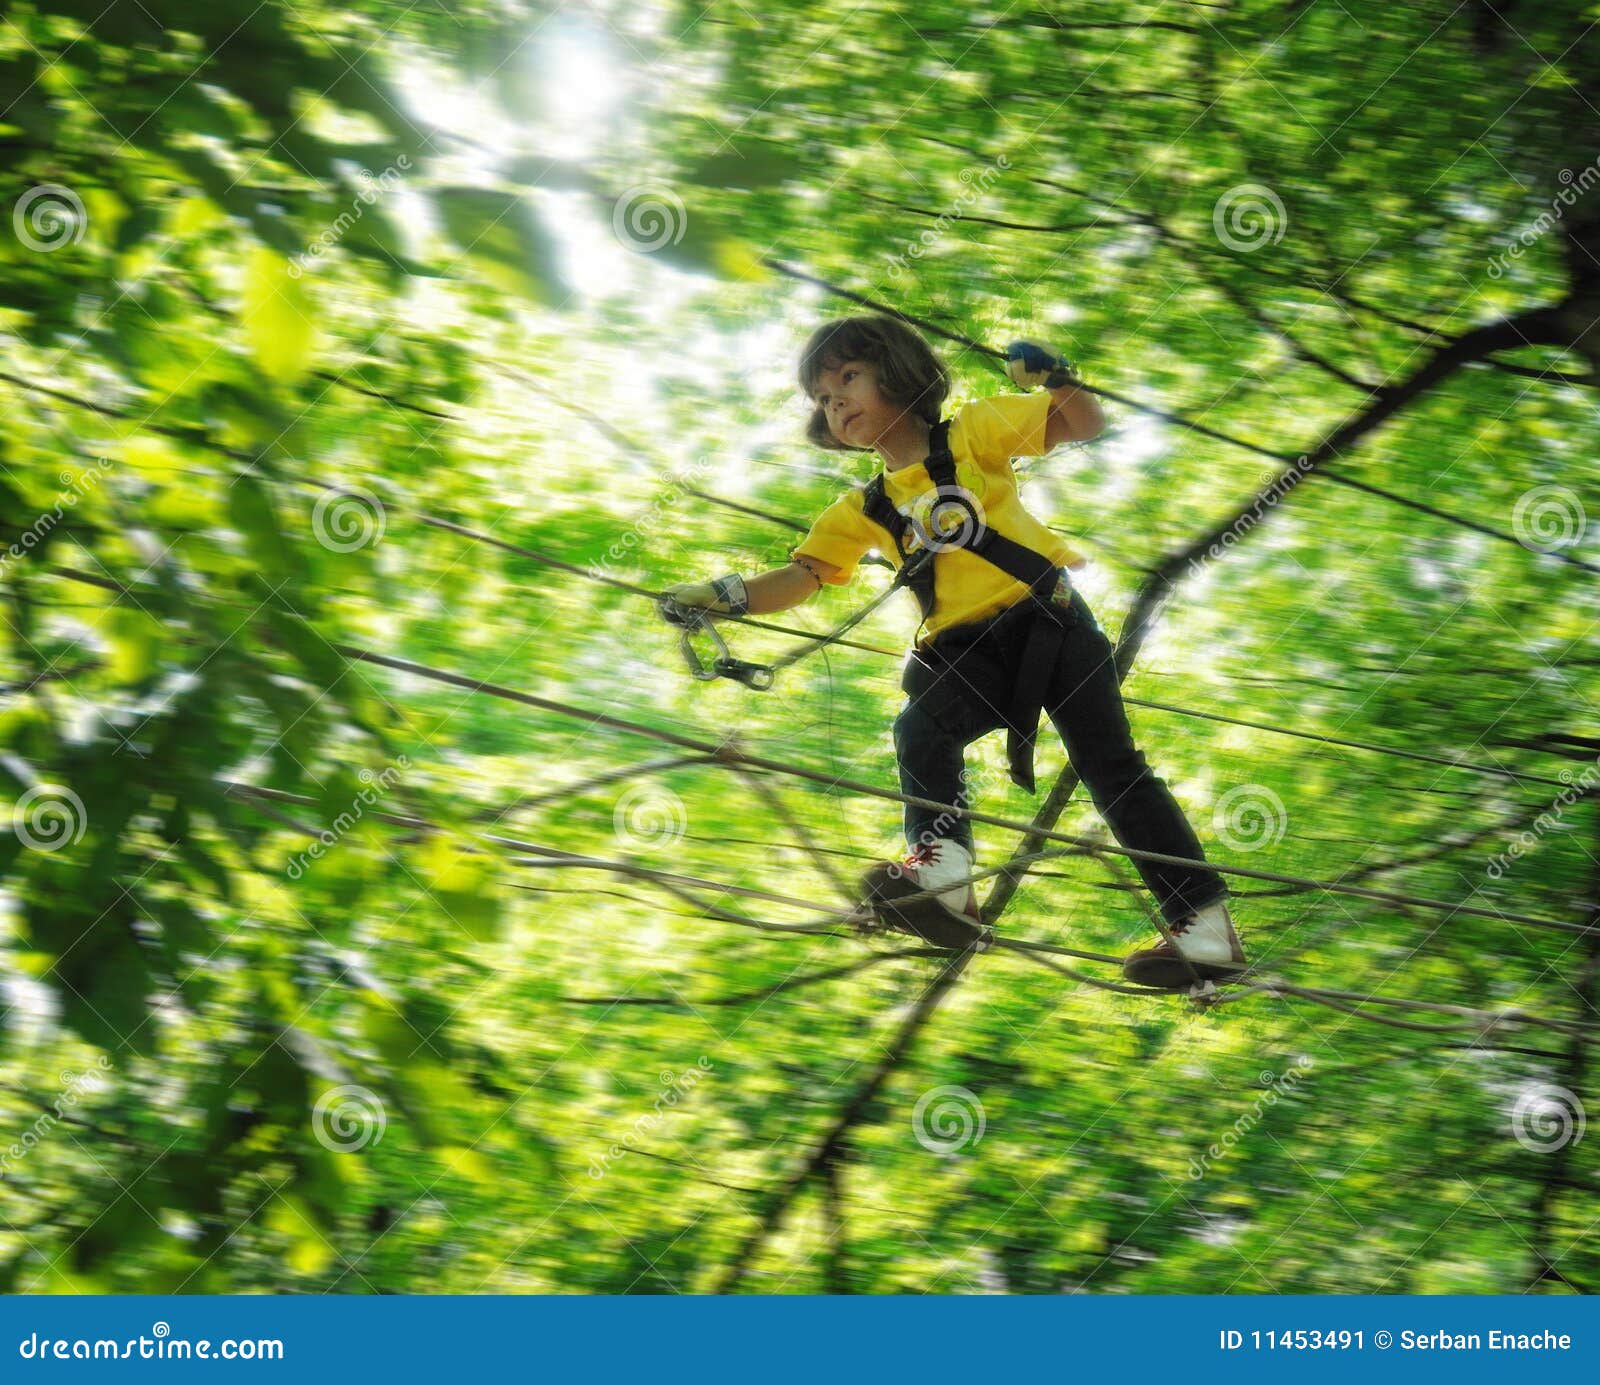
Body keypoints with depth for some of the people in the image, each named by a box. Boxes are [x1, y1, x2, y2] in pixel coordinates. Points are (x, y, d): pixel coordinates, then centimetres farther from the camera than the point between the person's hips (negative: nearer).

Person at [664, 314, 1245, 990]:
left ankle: (1205, 921, -6)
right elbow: (802, 575, 6)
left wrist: (1051, 376, -15)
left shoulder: (971, 432, 6)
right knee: (920, 729, -26)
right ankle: (943, 871, -38)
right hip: (966, 653, 4)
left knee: (1111, 767, -8)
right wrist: (728, 595, -12)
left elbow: (1087, 425, 4)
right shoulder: (862, 511, 17)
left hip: (1050, 623, -4)